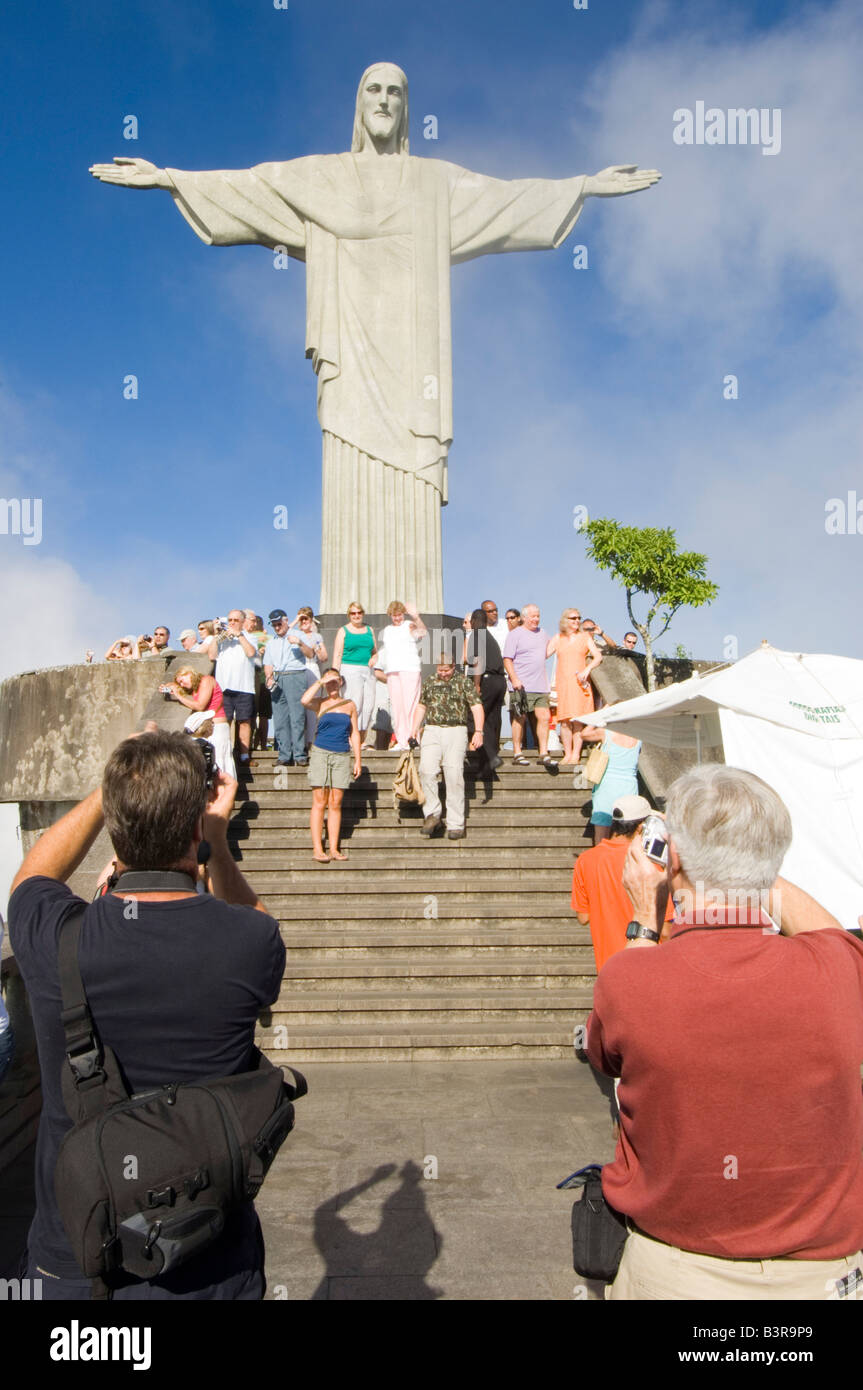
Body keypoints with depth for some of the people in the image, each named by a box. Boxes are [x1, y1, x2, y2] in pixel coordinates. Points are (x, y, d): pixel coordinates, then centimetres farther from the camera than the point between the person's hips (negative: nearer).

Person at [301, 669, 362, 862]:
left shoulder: (349, 705, 12)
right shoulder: (320, 703, 5)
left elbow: (355, 733, 13)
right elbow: (305, 700, -19)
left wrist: (358, 759, 8)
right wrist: (320, 681, -9)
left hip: (343, 756, 2)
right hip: (321, 753, -2)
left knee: (336, 804, 3)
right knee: (319, 803, -4)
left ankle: (333, 848, 6)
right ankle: (317, 848, -3)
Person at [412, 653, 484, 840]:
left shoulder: (464, 682, 4)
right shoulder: (429, 681, 15)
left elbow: (476, 707, -2)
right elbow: (421, 706, 24)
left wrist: (478, 732, -16)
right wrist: (414, 732, 16)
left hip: (456, 731, -3)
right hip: (432, 731, 3)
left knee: (454, 776, -8)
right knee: (426, 770, -19)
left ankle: (456, 826, -3)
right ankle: (432, 815, -10)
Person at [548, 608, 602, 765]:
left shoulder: (584, 637, 10)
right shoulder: (558, 638, 14)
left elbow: (598, 656, 1)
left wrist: (587, 670, -13)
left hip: (579, 682, -1)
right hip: (562, 683, 1)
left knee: (577, 719, -7)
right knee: (565, 720, -4)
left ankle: (576, 754, -4)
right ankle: (567, 754, 1)